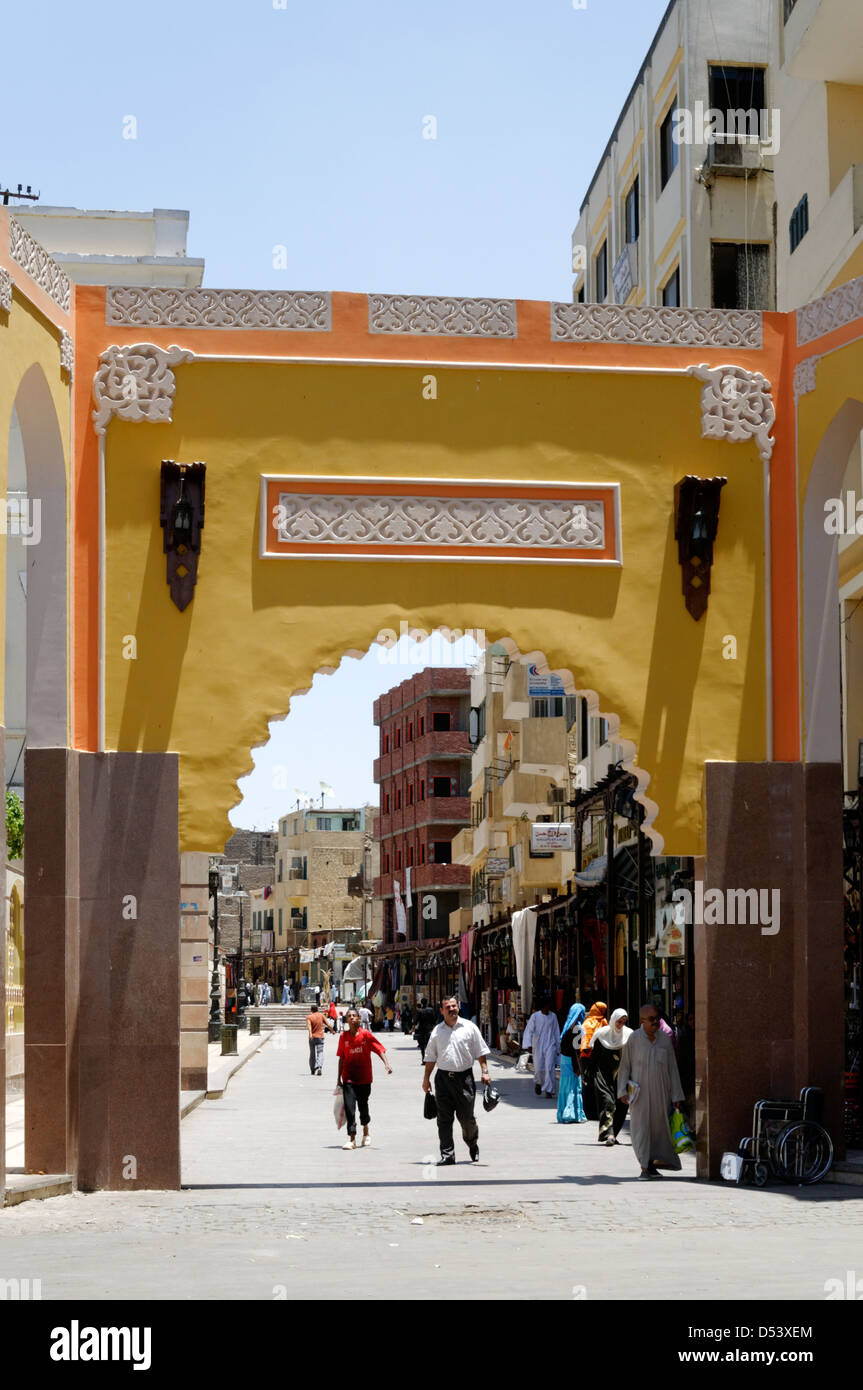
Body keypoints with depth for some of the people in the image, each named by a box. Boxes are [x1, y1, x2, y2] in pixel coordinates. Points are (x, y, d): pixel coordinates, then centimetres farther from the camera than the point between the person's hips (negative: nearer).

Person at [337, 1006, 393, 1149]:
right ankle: (352, 1139, -9)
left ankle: (366, 1132, 35)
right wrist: (339, 1078, 10)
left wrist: (386, 1064, -23)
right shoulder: (343, 1037, 2)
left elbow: (380, 1049, -8)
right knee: (349, 1107, -11)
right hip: (348, 1078, 1)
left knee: (363, 1106, 9)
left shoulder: (366, 1035, -4)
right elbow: (341, 1058, 9)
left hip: (364, 1078, -1)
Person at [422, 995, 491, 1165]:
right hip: (443, 1078, 2)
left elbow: (480, 1052, 6)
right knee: (444, 1119, -1)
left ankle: (473, 1144, 31)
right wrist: (426, 1078, 12)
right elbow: (430, 1057, 14)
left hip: (464, 1076, -2)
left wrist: (484, 1071, -3)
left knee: (467, 1117, 4)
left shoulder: (469, 1028, 4)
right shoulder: (437, 1031, 9)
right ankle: (447, 1154, 2)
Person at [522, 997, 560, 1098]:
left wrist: (558, 1047, 14)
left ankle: (548, 1091, -8)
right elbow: (529, 1031, -6)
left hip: (550, 1045, 1)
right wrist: (528, 1044, -18)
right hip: (538, 1046, -1)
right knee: (539, 1068, 4)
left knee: (549, 1068, -11)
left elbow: (556, 1032, 13)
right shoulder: (535, 1016, -3)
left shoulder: (553, 1016, 6)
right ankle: (539, 1083, 35)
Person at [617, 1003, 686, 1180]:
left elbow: (672, 1069, 7)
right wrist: (622, 1090, -6)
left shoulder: (664, 1040, 4)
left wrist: (676, 1095, 5)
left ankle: (653, 1165, 23)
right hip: (640, 1093, -2)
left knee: (659, 1127, 8)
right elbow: (625, 1066, 2)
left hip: (660, 1093, 2)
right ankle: (645, 1167, -1)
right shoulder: (634, 1039, -2)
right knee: (640, 1128, -5)